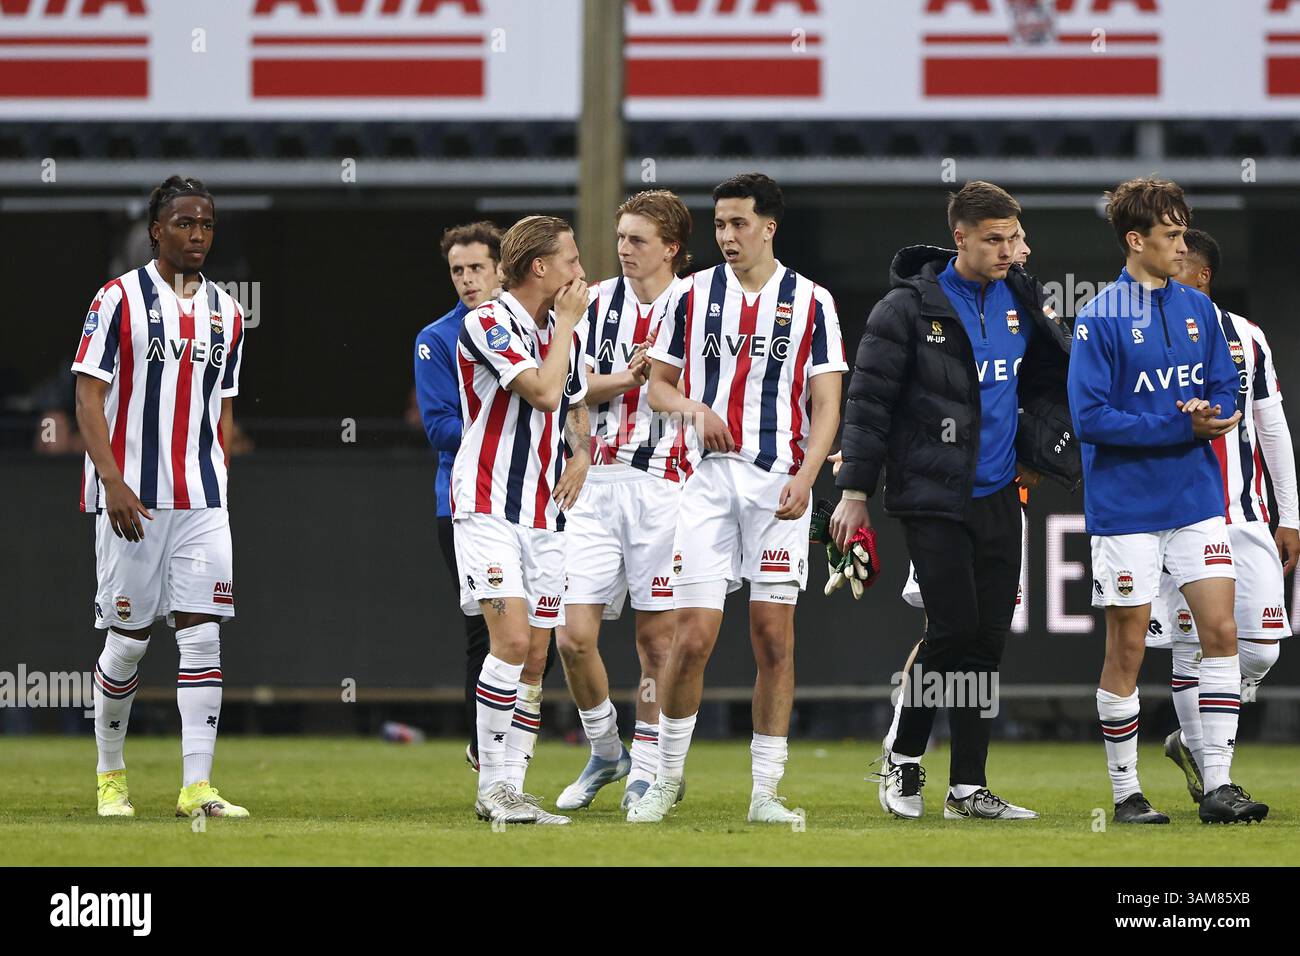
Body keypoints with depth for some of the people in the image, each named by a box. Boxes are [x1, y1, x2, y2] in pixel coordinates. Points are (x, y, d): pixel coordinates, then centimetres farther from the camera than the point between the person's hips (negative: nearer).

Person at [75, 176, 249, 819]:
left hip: (202, 501, 4)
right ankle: (110, 776, 19)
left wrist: (219, 486, 14)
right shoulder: (119, 300, -4)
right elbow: (89, 400, -7)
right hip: (132, 498, -4)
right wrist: (114, 481, -18)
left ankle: (196, 788, -7)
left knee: (203, 634, -5)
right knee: (128, 639, 2)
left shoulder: (225, 313, 12)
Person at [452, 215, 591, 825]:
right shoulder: (486, 323, -12)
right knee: (511, 638, -18)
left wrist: (581, 455, 4)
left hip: (545, 513, 7)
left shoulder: (564, 330, 12)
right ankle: (493, 786, -12)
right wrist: (567, 320, -11)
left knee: (534, 658, 4)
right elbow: (542, 391, -22)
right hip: (487, 507, -7)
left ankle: (510, 789, 8)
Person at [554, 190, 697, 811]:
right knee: (574, 636, -3)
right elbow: (577, 387, 4)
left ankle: (647, 767, 12)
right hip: (597, 482, 3)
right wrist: (629, 378, -12)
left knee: (657, 636, 0)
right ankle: (605, 752, 18)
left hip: (663, 485, -3)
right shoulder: (598, 301, 10)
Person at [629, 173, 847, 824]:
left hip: (778, 482, 0)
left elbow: (825, 405, 3)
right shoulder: (692, 295, 9)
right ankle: (667, 777, 9)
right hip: (707, 477, 0)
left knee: (773, 636, -2)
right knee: (693, 636, -7)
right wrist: (693, 409, -7)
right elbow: (658, 384, 15)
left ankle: (765, 790, 4)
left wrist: (805, 477, -12)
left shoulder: (811, 303, 5)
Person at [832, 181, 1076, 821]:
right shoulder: (910, 307, -7)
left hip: (998, 497, 5)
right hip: (932, 497, -5)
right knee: (954, 629, -12)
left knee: (987, 641, 4)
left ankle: (968, 787, 8)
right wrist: (855, 490, -6)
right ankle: (903, 757, 8)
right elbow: (868, 400, -5)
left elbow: (1052, 384, 20)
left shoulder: (1023, 303, 9)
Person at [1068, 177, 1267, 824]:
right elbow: (1090, 418, -15)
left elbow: (1225, 395, 12)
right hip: (1126, 506, -5)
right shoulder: (1100, 319, -9)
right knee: (1127, 648, 1)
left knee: (1221, 631, -3)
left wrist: (1210, 416, -13)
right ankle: (1126, 792, 12)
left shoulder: (1198, 309, 8)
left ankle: (1218, 783, 1)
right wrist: (1181, 424, -19)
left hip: (1196, 499, 5)